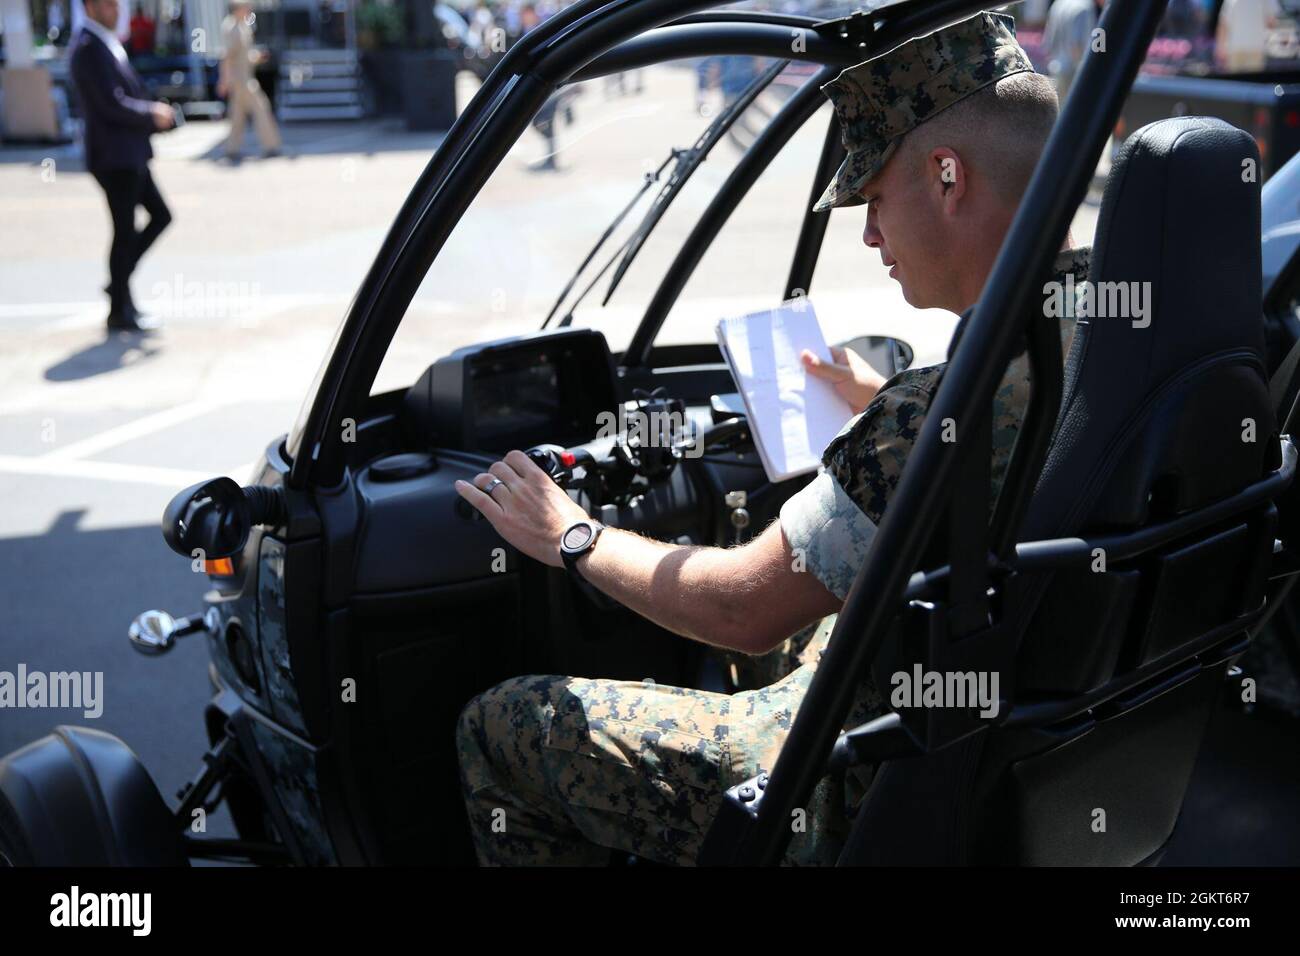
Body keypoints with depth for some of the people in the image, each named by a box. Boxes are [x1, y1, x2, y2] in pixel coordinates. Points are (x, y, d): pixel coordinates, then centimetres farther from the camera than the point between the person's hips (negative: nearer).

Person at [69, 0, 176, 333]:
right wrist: (153, 115, -8)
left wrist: (154, 111, 2)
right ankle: (120, 311, 9)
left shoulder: (106, 44, 14)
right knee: (125, 231, -1)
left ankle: (119, 281, 20)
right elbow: (113, 105, -22)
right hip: (114, 156, -9)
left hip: (130, 155, 9)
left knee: (160, 216, 13)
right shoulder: (90, 48, -16)